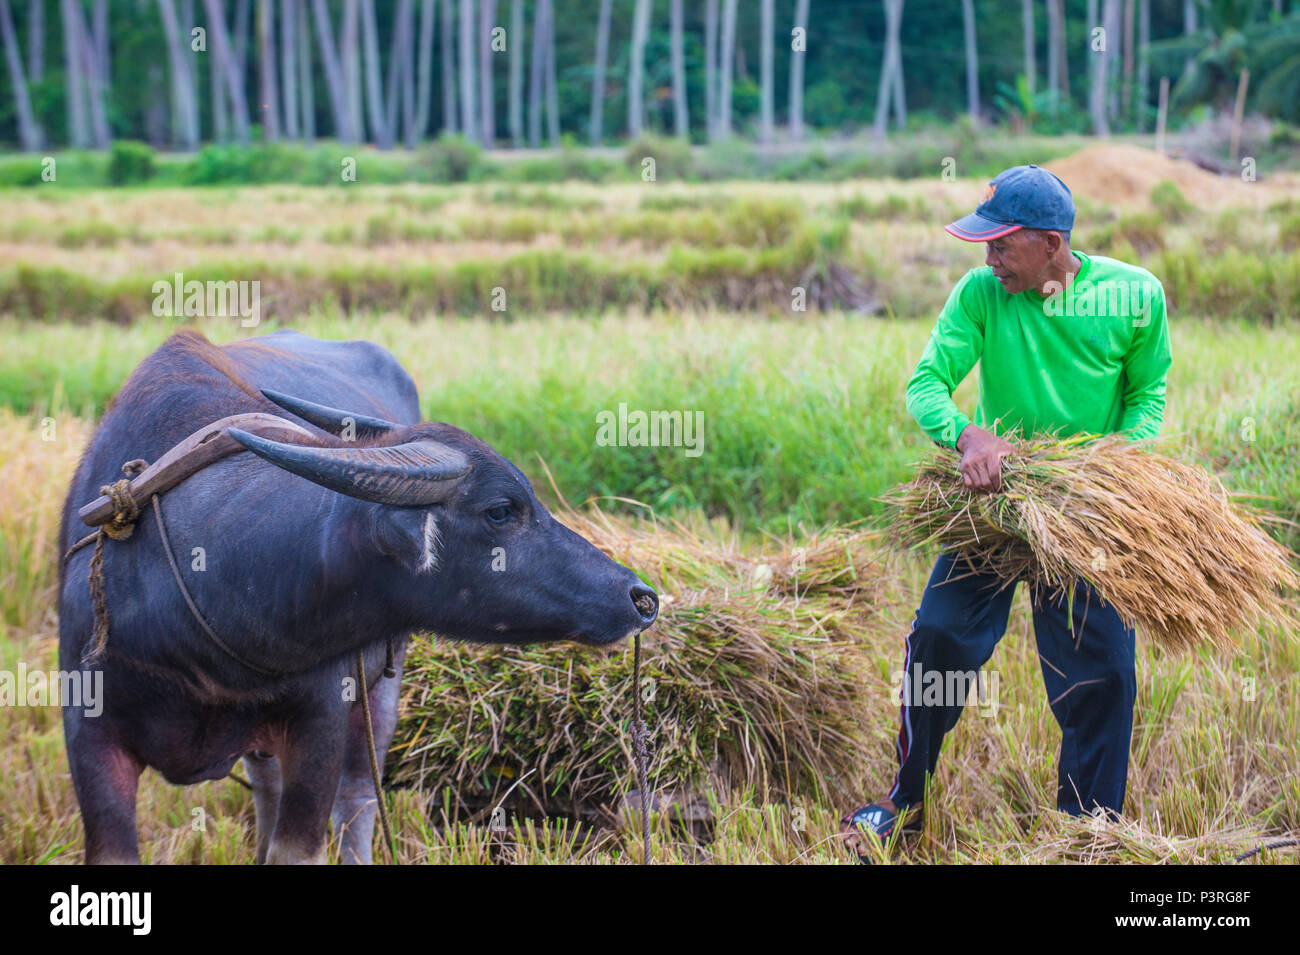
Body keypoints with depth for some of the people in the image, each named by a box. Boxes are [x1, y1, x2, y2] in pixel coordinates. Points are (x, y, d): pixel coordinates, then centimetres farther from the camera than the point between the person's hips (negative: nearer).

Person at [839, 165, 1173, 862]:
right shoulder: (980, 293, -13)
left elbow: (1148, 394, -1)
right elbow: (926, 384, -18)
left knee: (1101, 673, 0)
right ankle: (906, 800, 20)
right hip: (996, 492, 1)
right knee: (939, 635, 0)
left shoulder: (1134, 295, -13)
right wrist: (967, 435, -39)